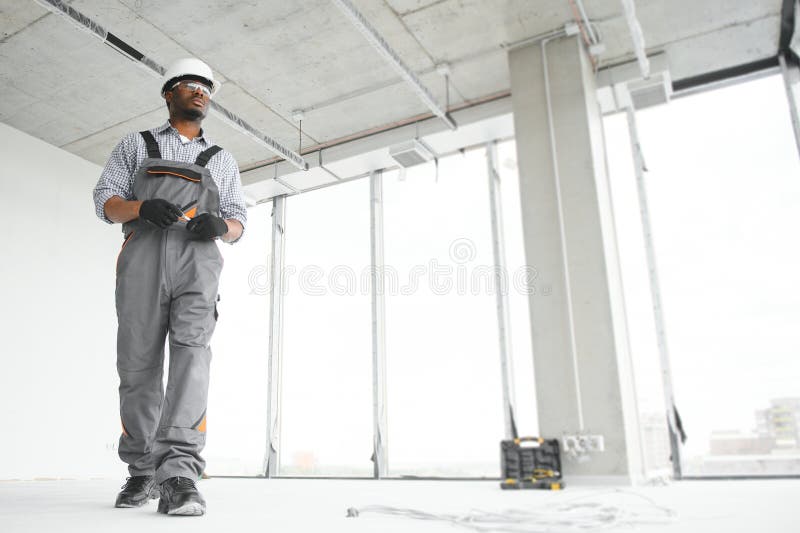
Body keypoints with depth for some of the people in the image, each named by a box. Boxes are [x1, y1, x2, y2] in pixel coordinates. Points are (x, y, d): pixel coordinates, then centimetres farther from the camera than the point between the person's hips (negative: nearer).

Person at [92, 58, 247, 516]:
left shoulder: (223, 160, 27)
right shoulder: (135, 145, 24)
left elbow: (238, 221, 19)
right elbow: (106, 201, 13)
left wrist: (221, 225, -7)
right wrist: (143, 207, -10)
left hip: (198, 259, 0)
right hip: (143, 254, 0)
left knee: (192, 351, -21)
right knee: (138, 364, -2)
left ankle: (179, 472, -30)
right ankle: (142, 471, 12)